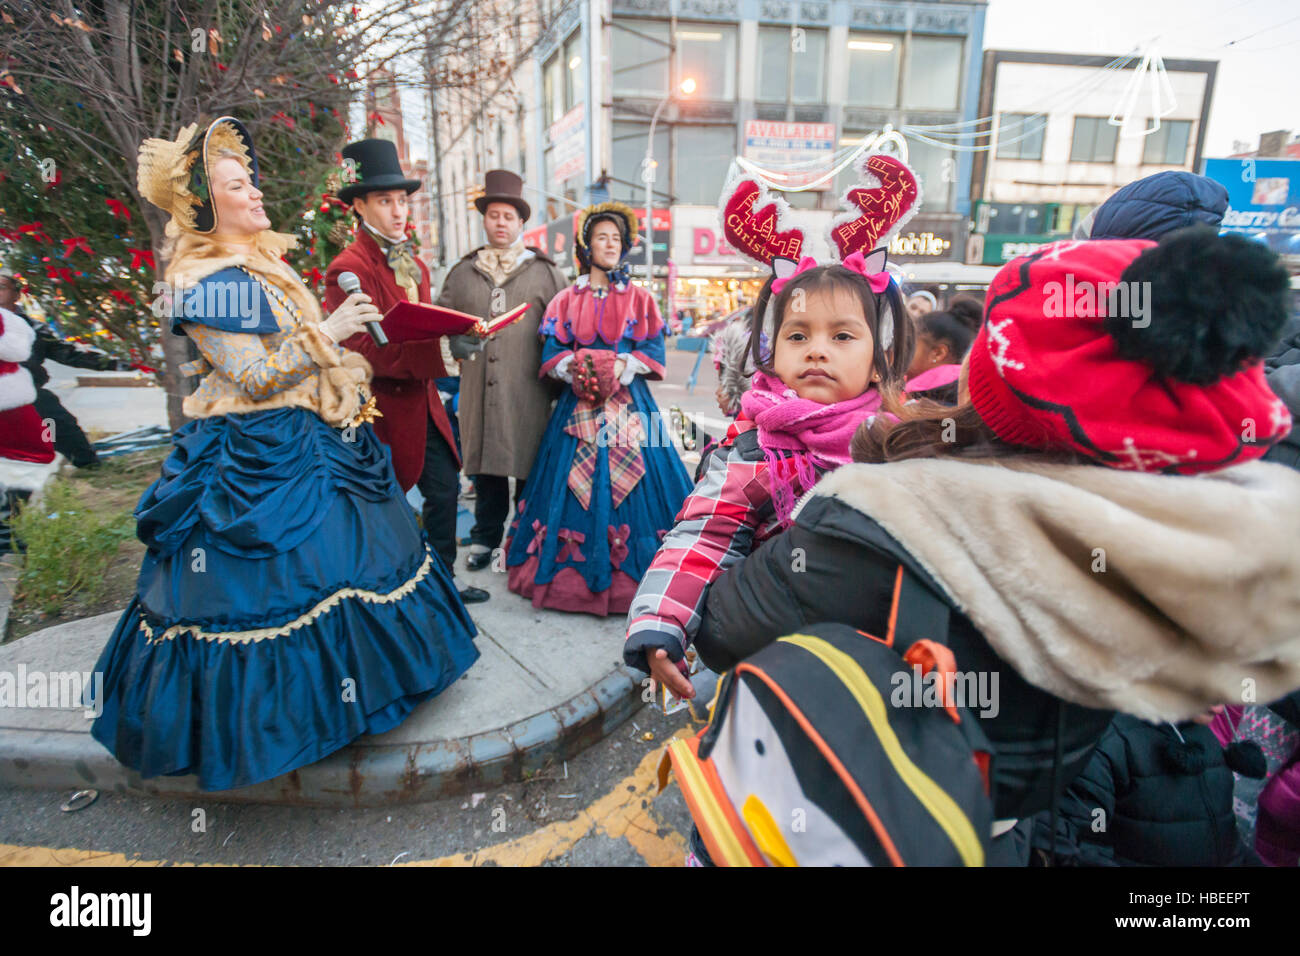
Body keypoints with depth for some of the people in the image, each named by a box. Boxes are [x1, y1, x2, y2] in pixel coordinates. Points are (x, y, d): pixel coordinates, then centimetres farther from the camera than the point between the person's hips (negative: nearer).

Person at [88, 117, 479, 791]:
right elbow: (254, 377, -19)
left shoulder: (263, 262, 16)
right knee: (285, 576, -4)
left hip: (309, 444, 9)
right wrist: (328, 333, -16)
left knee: (340, 554, 14)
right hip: (260, 463, -9)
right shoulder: (205, 280, -13)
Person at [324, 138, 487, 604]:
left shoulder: (414, 265, 15)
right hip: (383, 404, -8)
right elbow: (361, 348, -21)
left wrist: (455, 336, 3)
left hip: (421, 400, 8)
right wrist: (433, 354, -30)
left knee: (444, 487, 12)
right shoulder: (348, 269, -13)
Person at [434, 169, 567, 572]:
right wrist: (454, 341, -2)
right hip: (478, 387, 2)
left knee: (528, 464, 2)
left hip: (528, 391, -2)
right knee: (483, 464, 8)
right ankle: (485, 537, 22)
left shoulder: (544, 272, 9)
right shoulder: (462, 272, 15)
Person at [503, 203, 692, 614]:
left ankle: (628, 572, 5)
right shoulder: (566, 300, 10)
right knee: (576, 484, 0)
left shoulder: (640, 299, 9)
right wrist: (577, 371, -15)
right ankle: (578, 569, 11)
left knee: (628, 483, -4)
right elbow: (552, 353, 4)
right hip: (579, 404, 1)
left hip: (629, 403, 0)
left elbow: (653, 352, 3)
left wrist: (622, 367, -13)